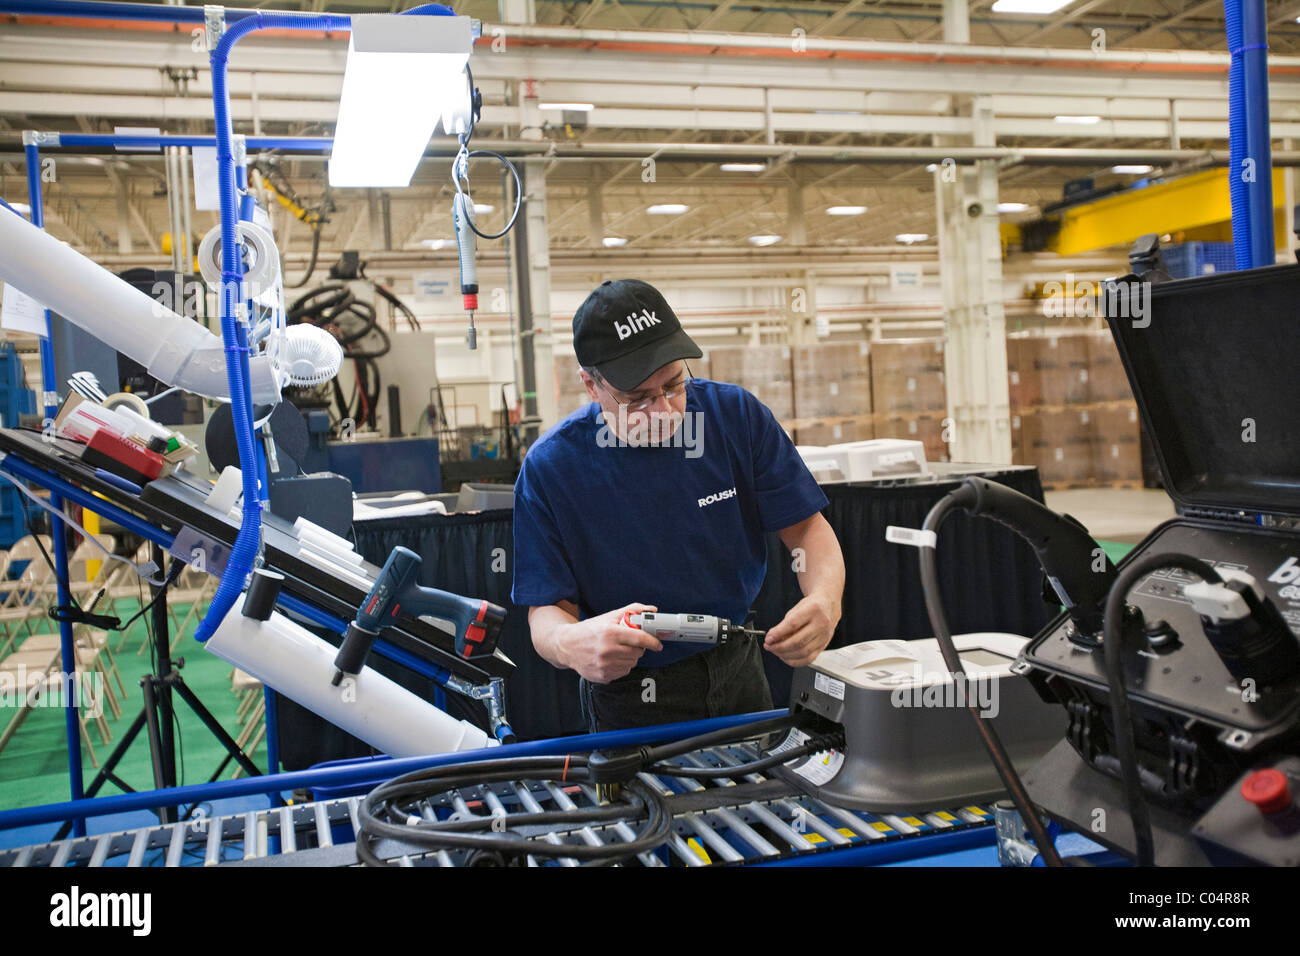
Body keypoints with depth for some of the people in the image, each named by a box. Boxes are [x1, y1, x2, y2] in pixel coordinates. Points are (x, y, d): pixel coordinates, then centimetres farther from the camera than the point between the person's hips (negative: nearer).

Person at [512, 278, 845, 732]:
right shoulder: (549, 468, -15)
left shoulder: (737, 414, -8)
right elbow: (546, 607, -12)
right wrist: (571, 643, -36)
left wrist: (825, 600, -26)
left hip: (740, 675, 3)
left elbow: (807, 528, -4)